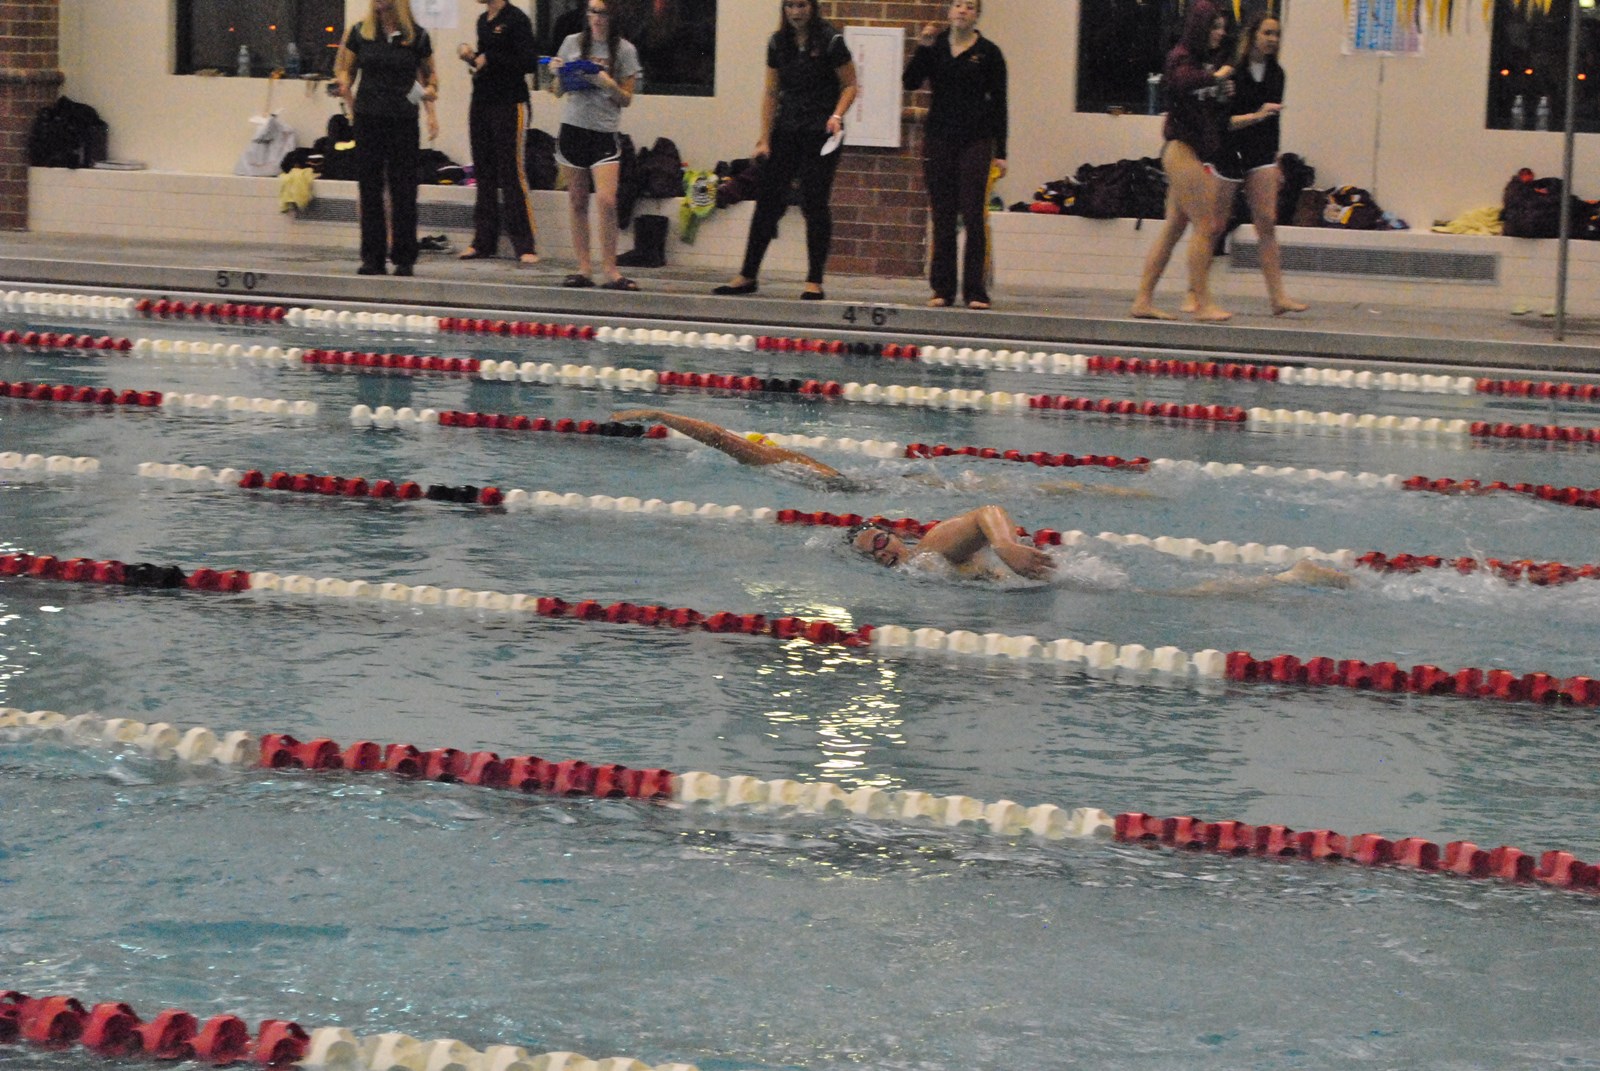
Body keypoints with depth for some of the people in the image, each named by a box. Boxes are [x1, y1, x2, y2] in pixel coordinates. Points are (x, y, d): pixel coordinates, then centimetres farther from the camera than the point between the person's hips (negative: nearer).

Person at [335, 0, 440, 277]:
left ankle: (403, 258, 7)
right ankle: (373, 257, 9)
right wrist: (344, 84, -8)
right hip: (368, 119, 1)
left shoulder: (417, 36, 2)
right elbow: (344, 69, 11)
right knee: (369, 189, 3)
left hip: (403, 121, -1)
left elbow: (429, 73, 15)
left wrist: (431, 90, -3)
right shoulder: (360, 33, 4)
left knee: (403, 191, 0)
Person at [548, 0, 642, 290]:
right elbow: (559, 91, 13)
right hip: (573, 128, 3)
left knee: (606, 201, -15)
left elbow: (626, 99, 3)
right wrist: (556, 73, -6)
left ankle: (610, 269, -7)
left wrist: (609, 84, -15)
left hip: (605, 132, -3)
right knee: (577, 202, 5)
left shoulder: (624, 50, 1)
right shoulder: (572, 43, 7)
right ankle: (583, 267, 10)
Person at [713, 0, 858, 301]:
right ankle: (747, 276, 12)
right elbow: (771, 93, 10)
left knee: (815, 204, -3)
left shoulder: (830, 42, -6)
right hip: (786, 132, 4)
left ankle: (814, 282, 3)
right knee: (768, 201, 5)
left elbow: (849, 86, -1)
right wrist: (764, 139, 5)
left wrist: (836, 116, -18)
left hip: (820, 134, -4)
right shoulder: (778, 43, 7)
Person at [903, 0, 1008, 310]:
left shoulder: (989, 52, 1)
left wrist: (1000, 153, -3)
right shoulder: (935, 46, 7)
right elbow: (910, 82, -2)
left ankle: (975, 291, -4)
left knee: (974, 216, -7)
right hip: (939, 138, 2)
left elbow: (998, 105, 1)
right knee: (942, 217, 4)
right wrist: (922, 48, -15)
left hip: (976, 141, -2)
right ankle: (942, 289, 9)